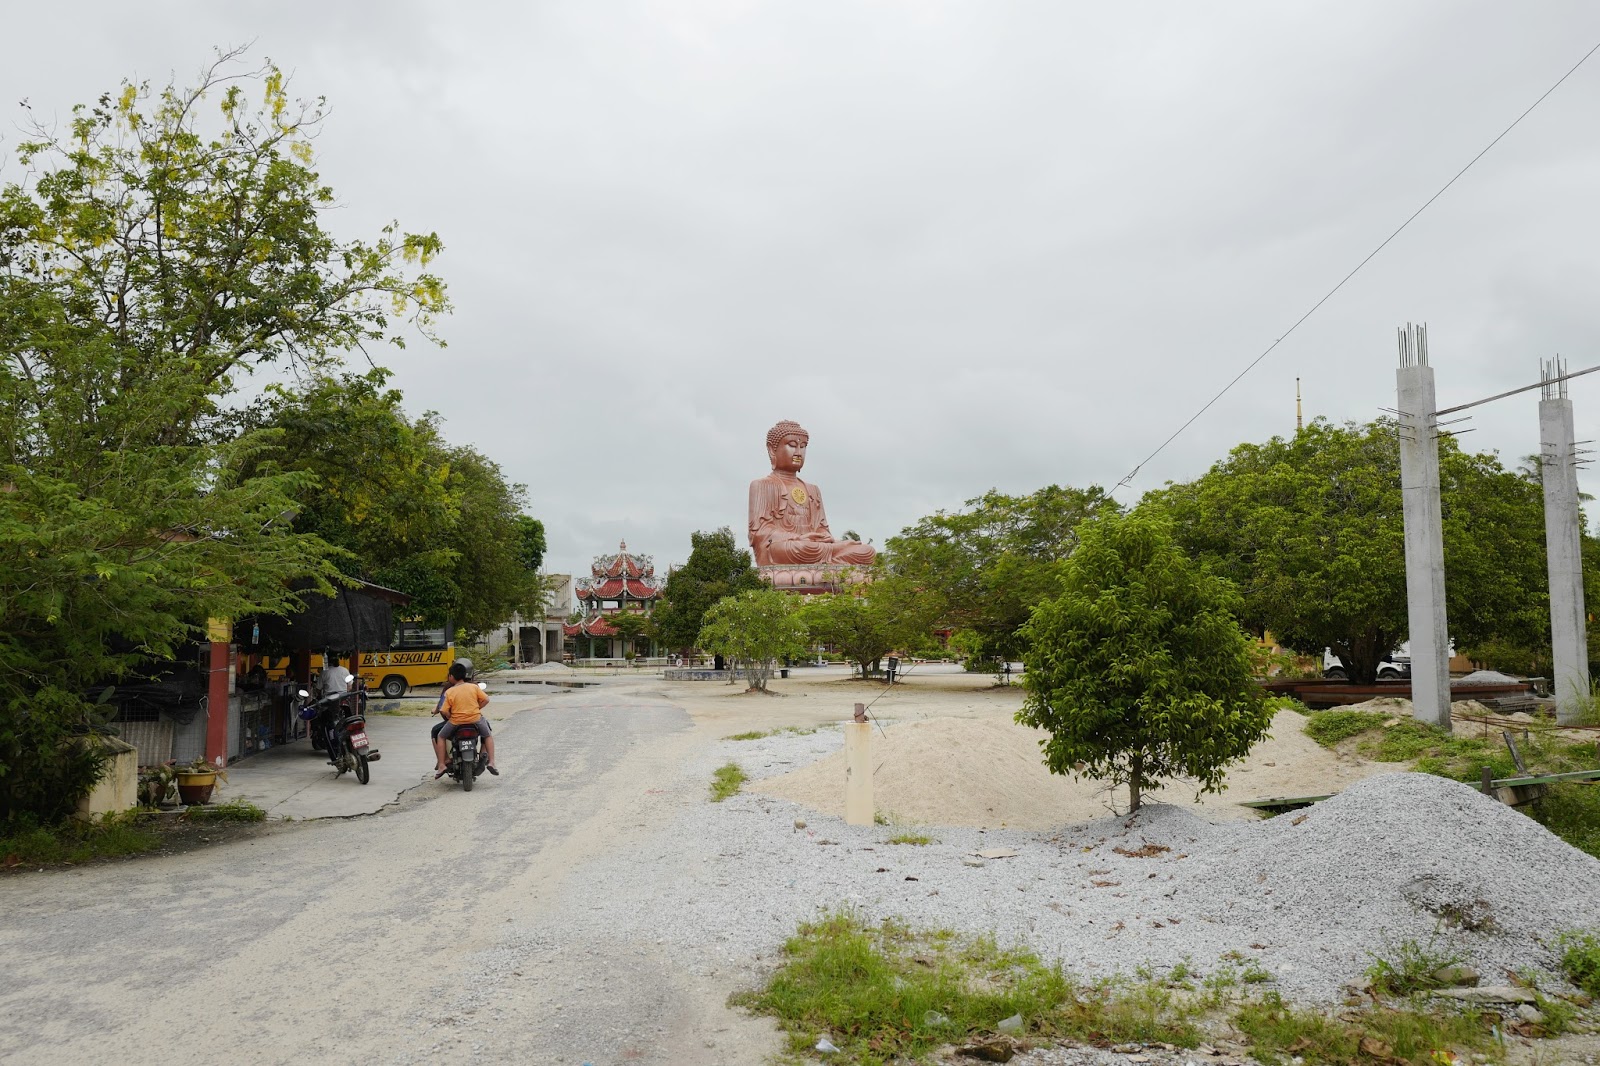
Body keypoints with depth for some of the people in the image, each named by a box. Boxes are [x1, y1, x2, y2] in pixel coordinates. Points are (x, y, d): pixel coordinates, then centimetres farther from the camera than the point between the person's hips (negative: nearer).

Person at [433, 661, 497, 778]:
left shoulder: (449, 692, -6)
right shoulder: (474, 687, -1)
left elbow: (444, 711, -11)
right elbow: (485, 700, -2)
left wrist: (451, 718, 8)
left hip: (456, 722, -1)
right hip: (476, 719, 2)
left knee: (440, 736, 22)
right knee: (488, 735, 26)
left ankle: (441, 765, 12)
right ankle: (491, 762, 11)